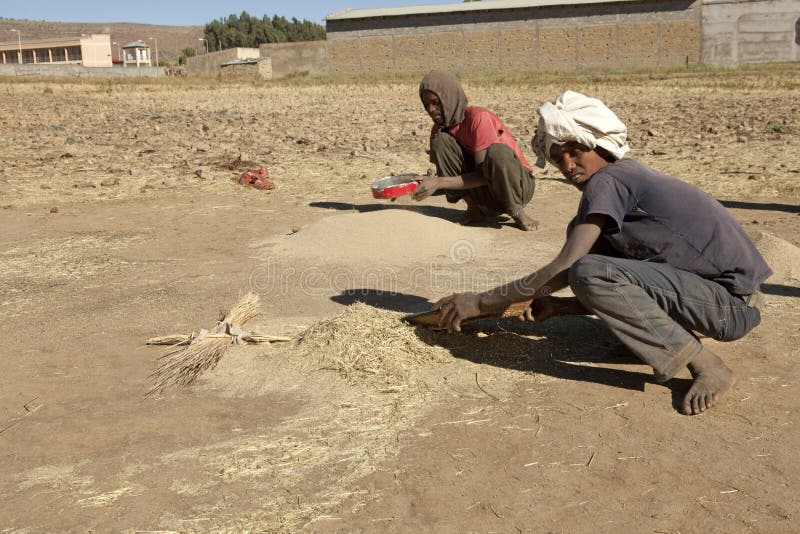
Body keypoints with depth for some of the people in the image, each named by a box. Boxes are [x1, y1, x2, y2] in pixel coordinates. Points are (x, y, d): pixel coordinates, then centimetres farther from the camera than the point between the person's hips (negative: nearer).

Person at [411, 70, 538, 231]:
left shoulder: (478, 117, -21)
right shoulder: (439, 129, 0)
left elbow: (483, 175, -26)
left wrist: (438, 183, -31)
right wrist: (420, 186, -16)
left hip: (518, 184, -5)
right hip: (482, 192, 5)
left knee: (498, 151, -39)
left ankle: (517, 211, -13)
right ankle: (474, 208, -6)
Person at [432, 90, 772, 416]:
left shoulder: (608, 181, -14)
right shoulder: (629, 176, 15)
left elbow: (564, 270, -19)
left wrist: (482, 302, -12)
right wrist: (558, 307, 14)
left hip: (733, 304, -9)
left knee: (589, 271, -27)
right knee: (586, 236, 10)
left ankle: (705, 365, -17)